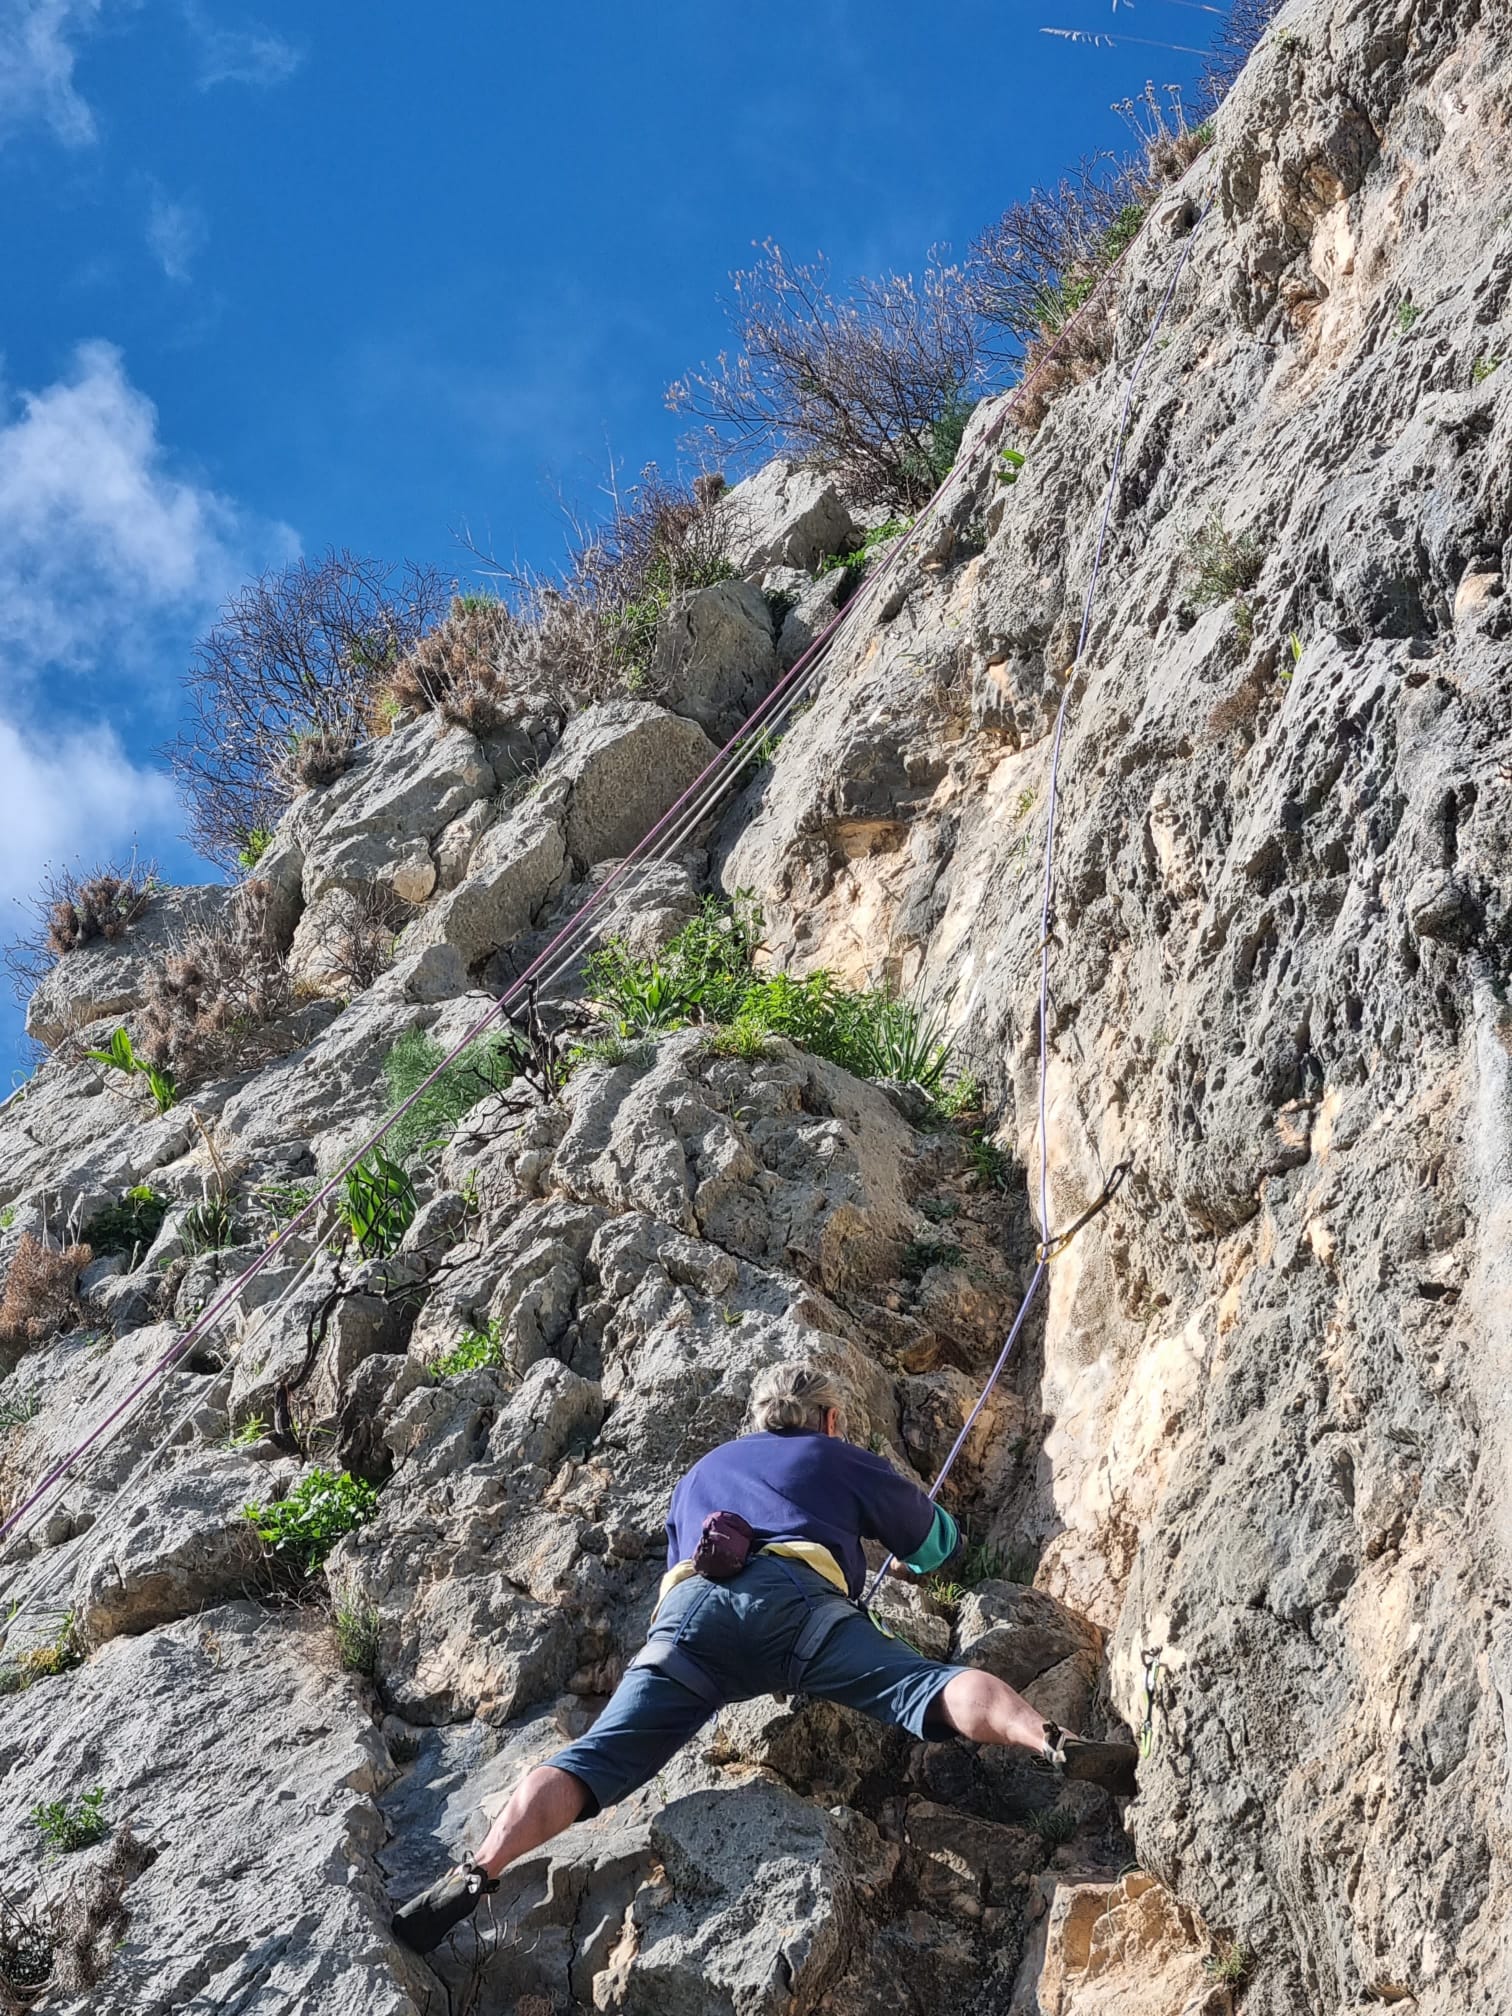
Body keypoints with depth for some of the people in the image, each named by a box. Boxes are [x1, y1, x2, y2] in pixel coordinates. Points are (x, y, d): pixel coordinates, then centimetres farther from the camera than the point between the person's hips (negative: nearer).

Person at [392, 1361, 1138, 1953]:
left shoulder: (699, 1475, 44)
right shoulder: (838, 1459, 34)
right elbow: (939, 1542, 45)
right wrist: (903, 1560, 68)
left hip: (690, 1606, 3)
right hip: (793, 1597, -3)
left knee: (594, 1760, -8)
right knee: (930, 1687, -17)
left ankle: (474, 1877, -27)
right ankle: (1057, 1745, -43)